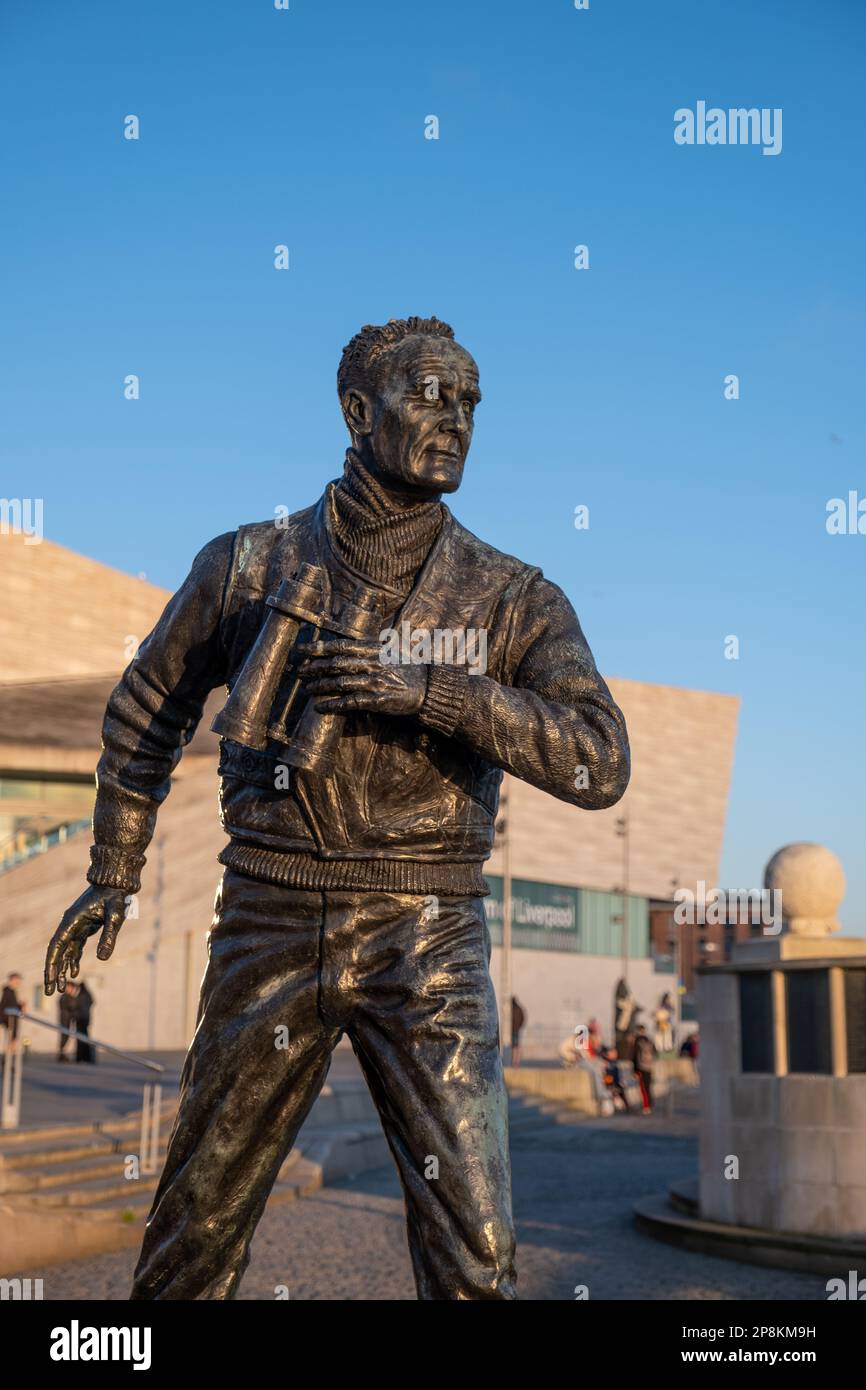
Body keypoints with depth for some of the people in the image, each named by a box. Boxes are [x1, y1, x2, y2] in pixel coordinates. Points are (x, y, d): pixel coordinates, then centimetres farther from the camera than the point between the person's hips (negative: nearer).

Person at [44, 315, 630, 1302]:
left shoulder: (515, 599, -2)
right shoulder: (249, 566, 0)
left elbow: (599, 764, -15)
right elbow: (148, 706, 16)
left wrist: (424, 689, -25)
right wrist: (112, 873, 18)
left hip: (426, 942, -1)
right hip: (270, 932, 1)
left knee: (473, 1255, -7)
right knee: (199, 1223, 12)